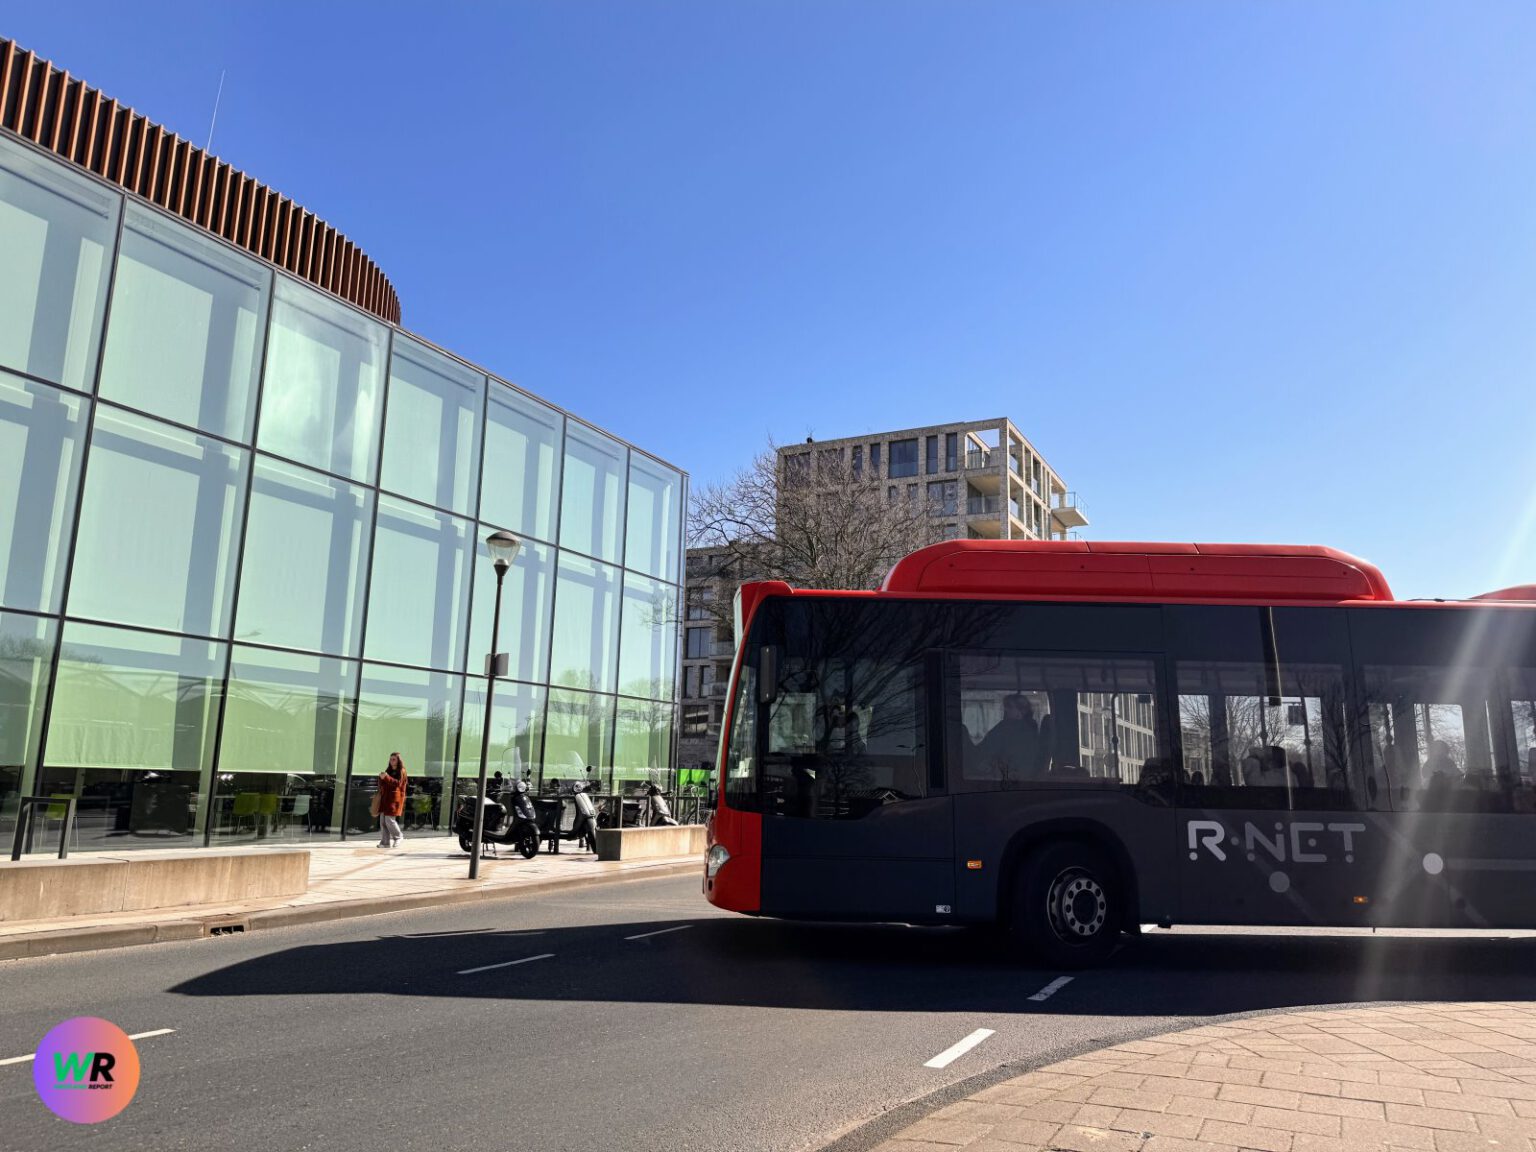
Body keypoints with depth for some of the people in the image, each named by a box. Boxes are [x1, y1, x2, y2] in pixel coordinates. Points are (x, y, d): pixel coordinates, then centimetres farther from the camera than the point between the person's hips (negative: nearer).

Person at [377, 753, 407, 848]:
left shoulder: (401, 771, 0)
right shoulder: (389, 770, 19)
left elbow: (398, 783, -15)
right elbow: (382, 785, 19)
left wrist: (387, 777, -24)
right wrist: (381, 778, -2)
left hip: (394, 798, -7)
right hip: (385, 798, 7)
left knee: (390, 820, -11)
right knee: (383, 821, 1)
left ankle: (397, 838, 7)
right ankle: (385, 841, 4)